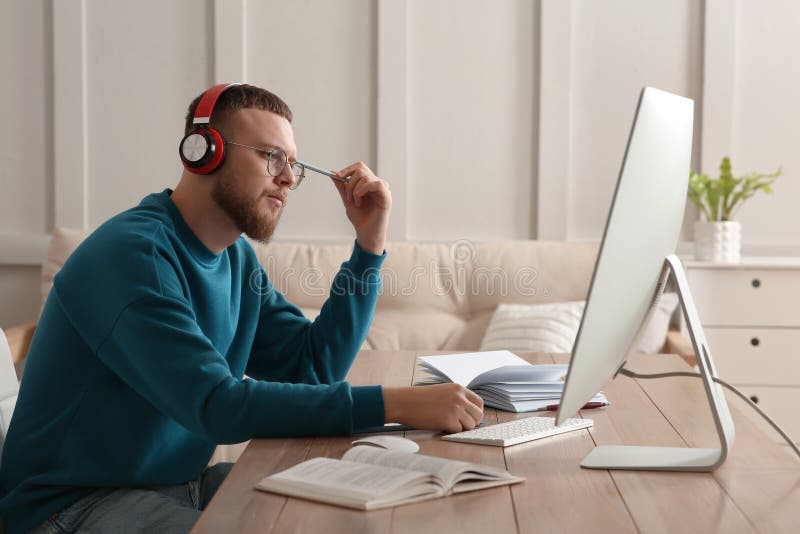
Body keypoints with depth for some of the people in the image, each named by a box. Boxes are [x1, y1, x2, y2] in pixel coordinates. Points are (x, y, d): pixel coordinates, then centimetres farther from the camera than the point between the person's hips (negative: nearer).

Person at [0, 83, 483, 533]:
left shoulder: (237, 256, 6)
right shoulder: (133, 254, -23)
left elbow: (315, 368, 2)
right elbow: (218, 406, -32)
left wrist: (369, 243, -5)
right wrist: (394, 404, -36)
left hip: (183, 480, 9)